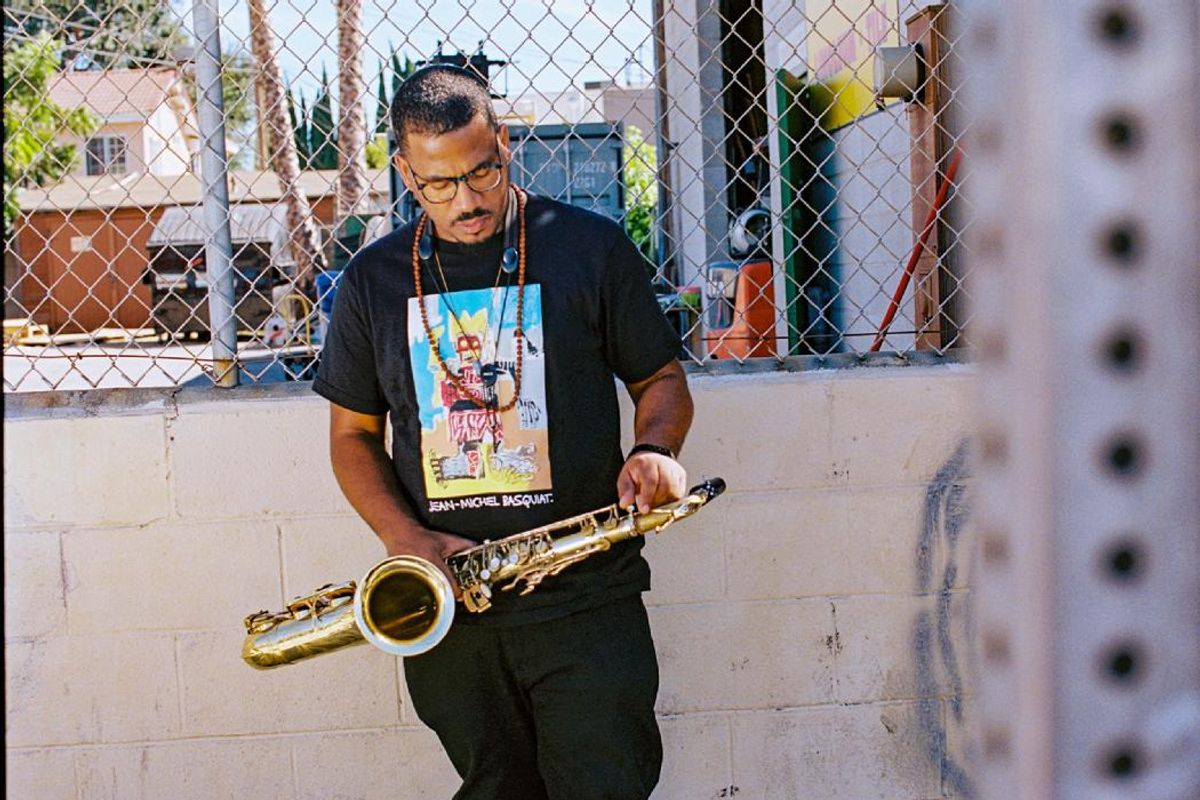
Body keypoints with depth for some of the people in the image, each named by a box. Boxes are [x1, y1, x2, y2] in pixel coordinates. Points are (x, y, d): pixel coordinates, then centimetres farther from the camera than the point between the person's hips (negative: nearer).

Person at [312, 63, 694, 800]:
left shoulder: (592, 248, 1)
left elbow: (662, 379, 9)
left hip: (584, 596, -2)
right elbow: (353, 432, 13)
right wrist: (403, 537, -5)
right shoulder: (374, 278, 8)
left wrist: (654, 450, -14)